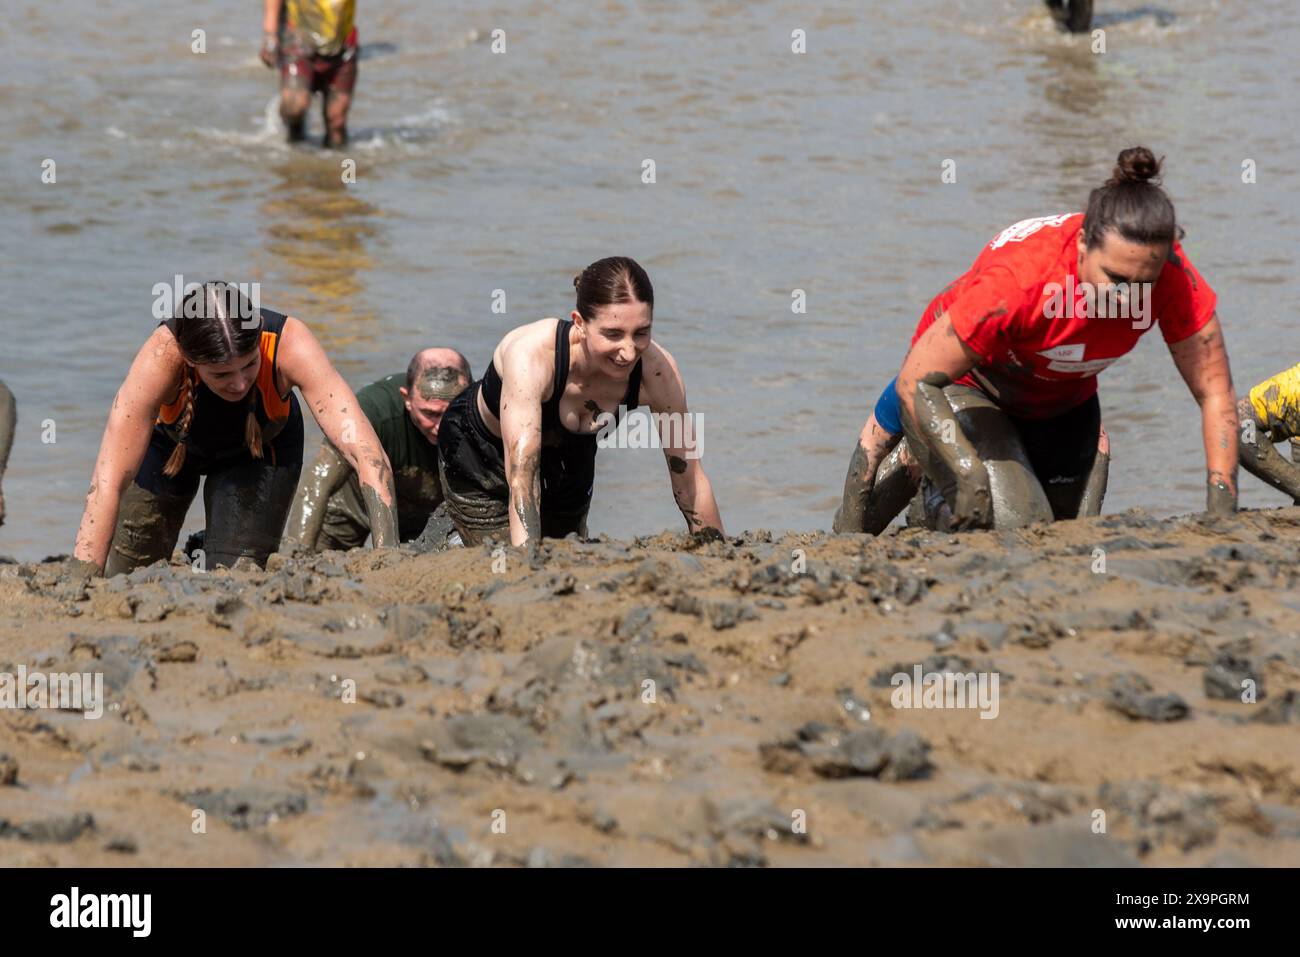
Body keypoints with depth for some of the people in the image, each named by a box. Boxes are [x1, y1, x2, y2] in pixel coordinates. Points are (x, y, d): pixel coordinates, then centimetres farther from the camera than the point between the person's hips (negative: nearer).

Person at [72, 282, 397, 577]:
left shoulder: (289, 344, -41)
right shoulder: (162, 356, -43)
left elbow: (365, 451, -46)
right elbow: (108, 483, -45)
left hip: (261, 450, 0)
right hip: (171, 443, 0)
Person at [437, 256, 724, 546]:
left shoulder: (656, 370, -29)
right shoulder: (531, 356, -42)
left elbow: (690, 480, -18)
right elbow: (521, 479, -47)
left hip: (568, 462, 4)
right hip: (478, 457, -4)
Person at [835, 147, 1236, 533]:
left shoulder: (1172, 277, -30)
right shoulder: (1015, 280, -41)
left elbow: (1214, 391, -21)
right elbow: (915, 382, -32)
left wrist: (1221, 511, -29)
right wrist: (970, 471, -43)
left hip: (1064, 400, 5)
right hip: (966, 386, -5)